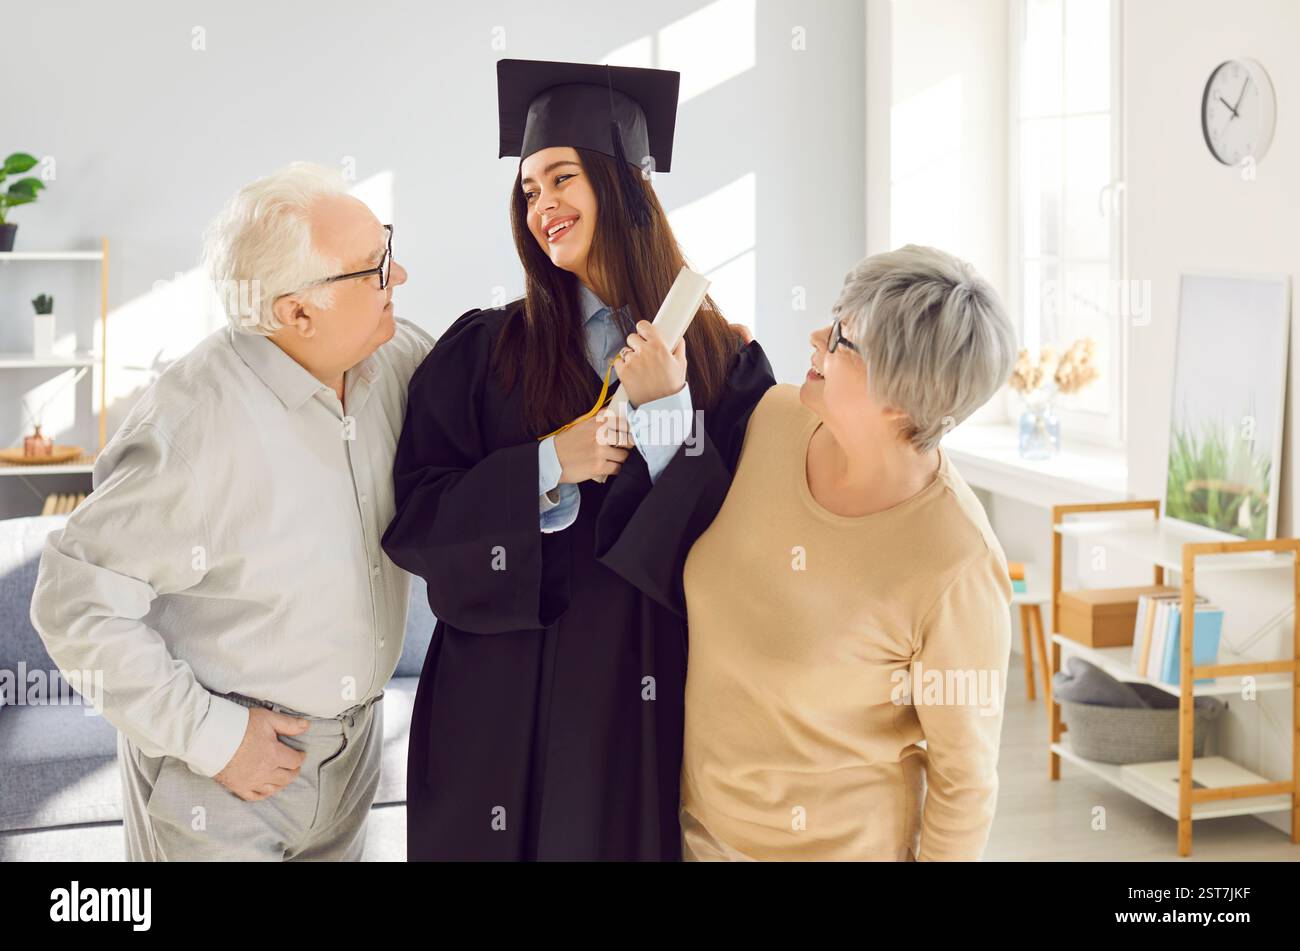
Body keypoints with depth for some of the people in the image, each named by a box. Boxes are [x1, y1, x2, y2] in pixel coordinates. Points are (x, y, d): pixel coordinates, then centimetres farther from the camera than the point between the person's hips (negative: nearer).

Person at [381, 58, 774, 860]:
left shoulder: (725, 363, -2)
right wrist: (547, 467, -17)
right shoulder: (482, 352, 0)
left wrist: (669, 417, -17)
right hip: (505, 706, 0)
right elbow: (414, 522, -5)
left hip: (649, 707, 0)